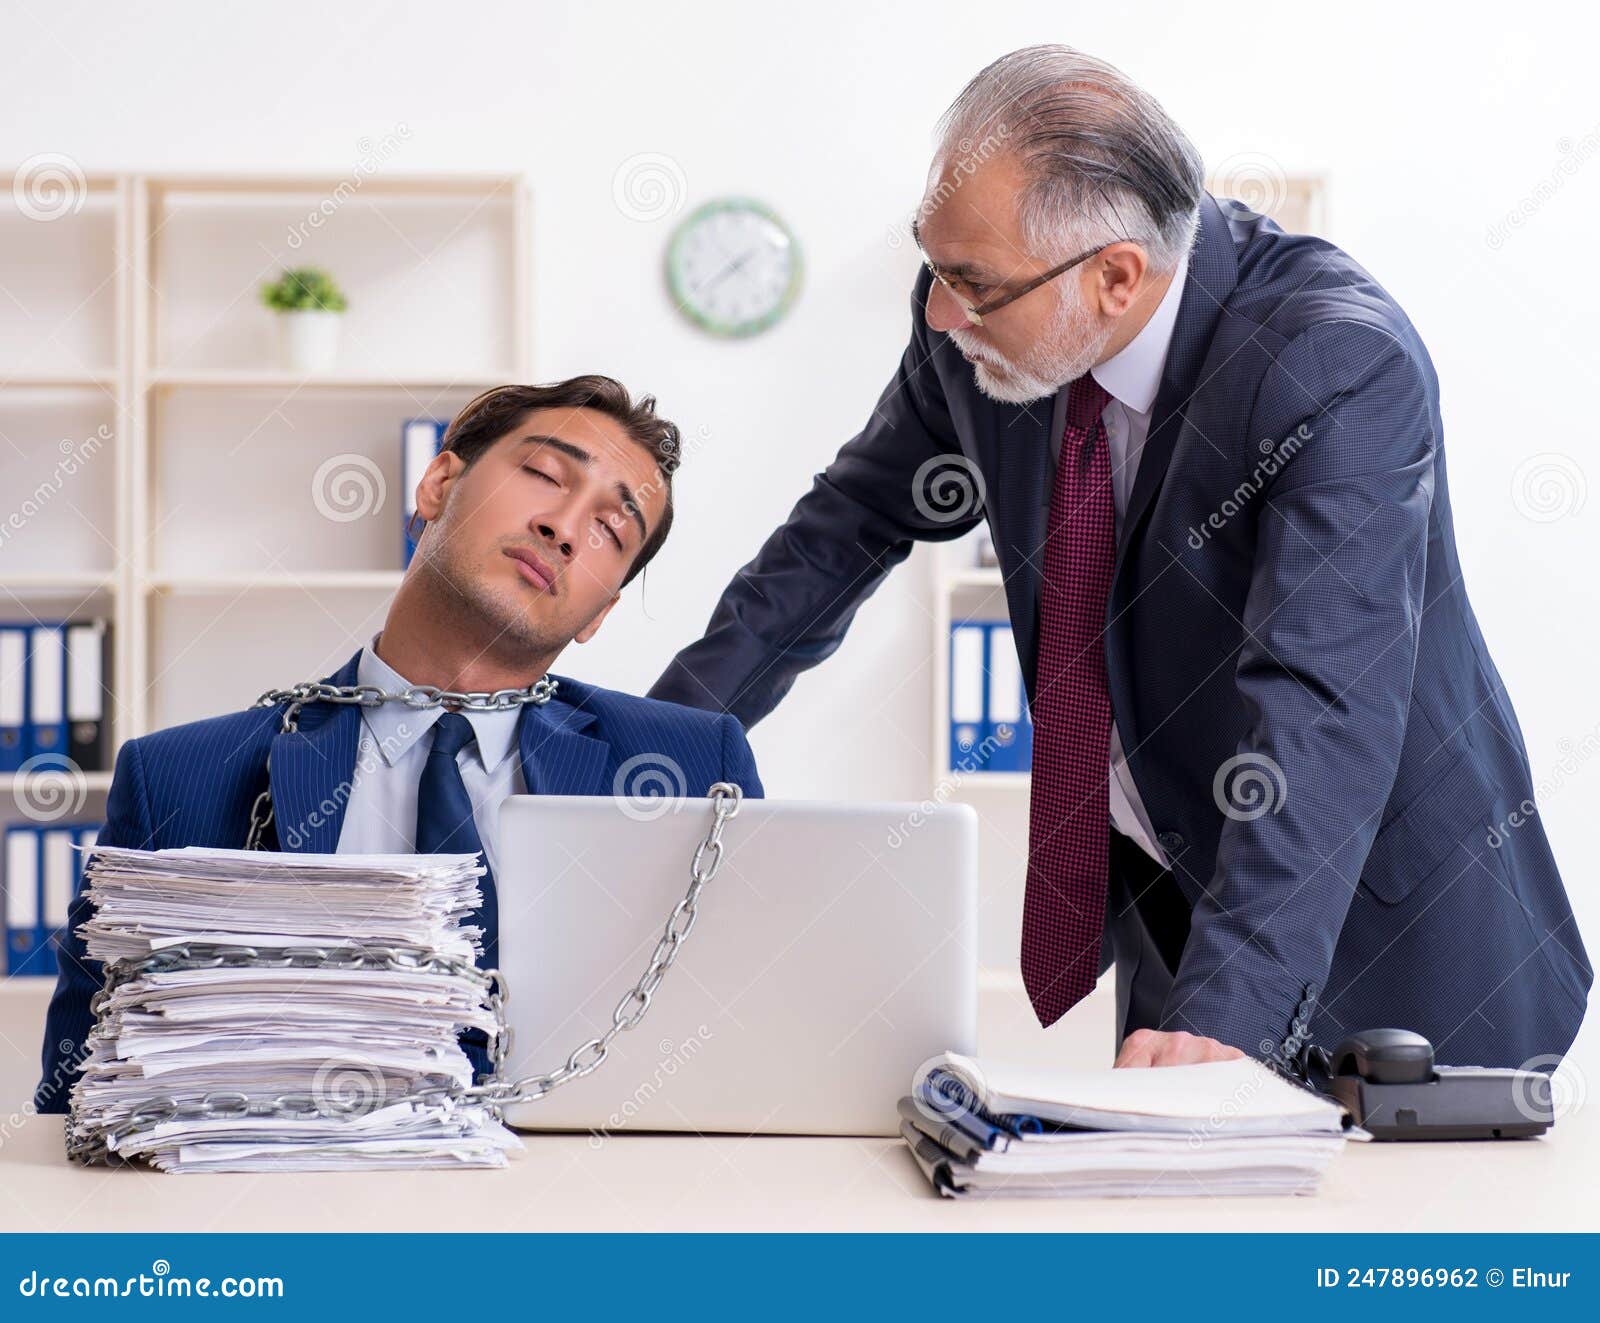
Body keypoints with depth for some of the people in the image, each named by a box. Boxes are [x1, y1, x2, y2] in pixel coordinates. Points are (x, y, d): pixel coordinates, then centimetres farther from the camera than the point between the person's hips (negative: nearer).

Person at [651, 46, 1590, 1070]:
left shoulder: (1340, 366, -29)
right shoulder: (977, 335, -11)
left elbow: (1325, 705, -38)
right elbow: (863, 517, 8)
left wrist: (1227, 1011, -48)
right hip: (1163, 896, 6)